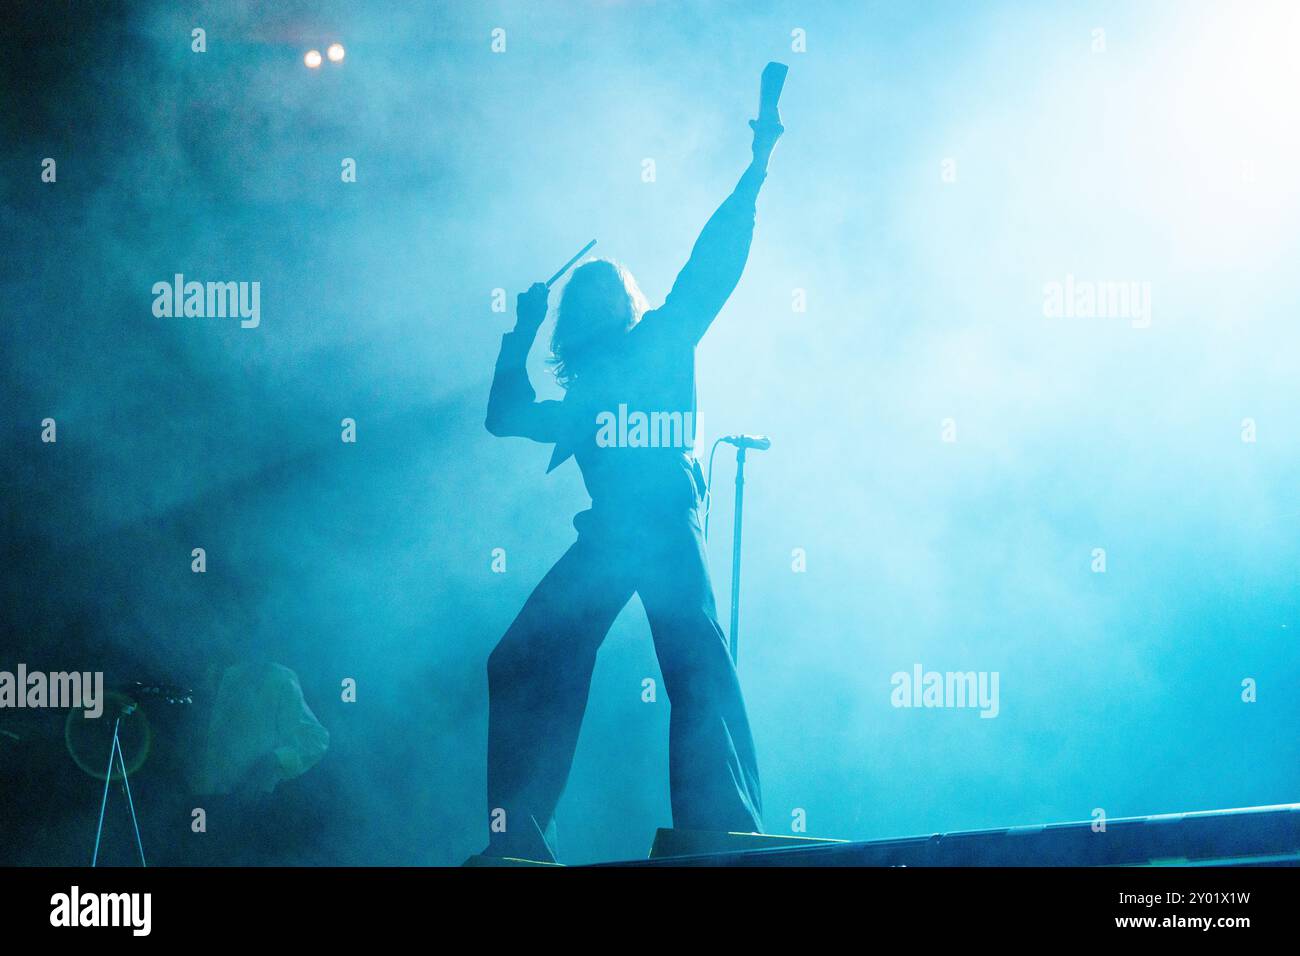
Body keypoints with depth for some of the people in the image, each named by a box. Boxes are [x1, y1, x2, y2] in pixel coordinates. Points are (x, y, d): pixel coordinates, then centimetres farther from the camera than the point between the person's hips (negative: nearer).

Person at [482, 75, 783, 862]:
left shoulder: (665, 340, 15)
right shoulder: (581, 394, 26)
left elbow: (715, 265, 7)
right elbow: (507, 414, 33)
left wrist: (755, 174, 0)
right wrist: (522, 336, 31)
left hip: (666, 522, -5)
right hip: (607, 535, 5)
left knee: (695, 656, -20)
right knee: (523, 664, -4)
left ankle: (729, 834, -25)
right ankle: (517, 840, -2)